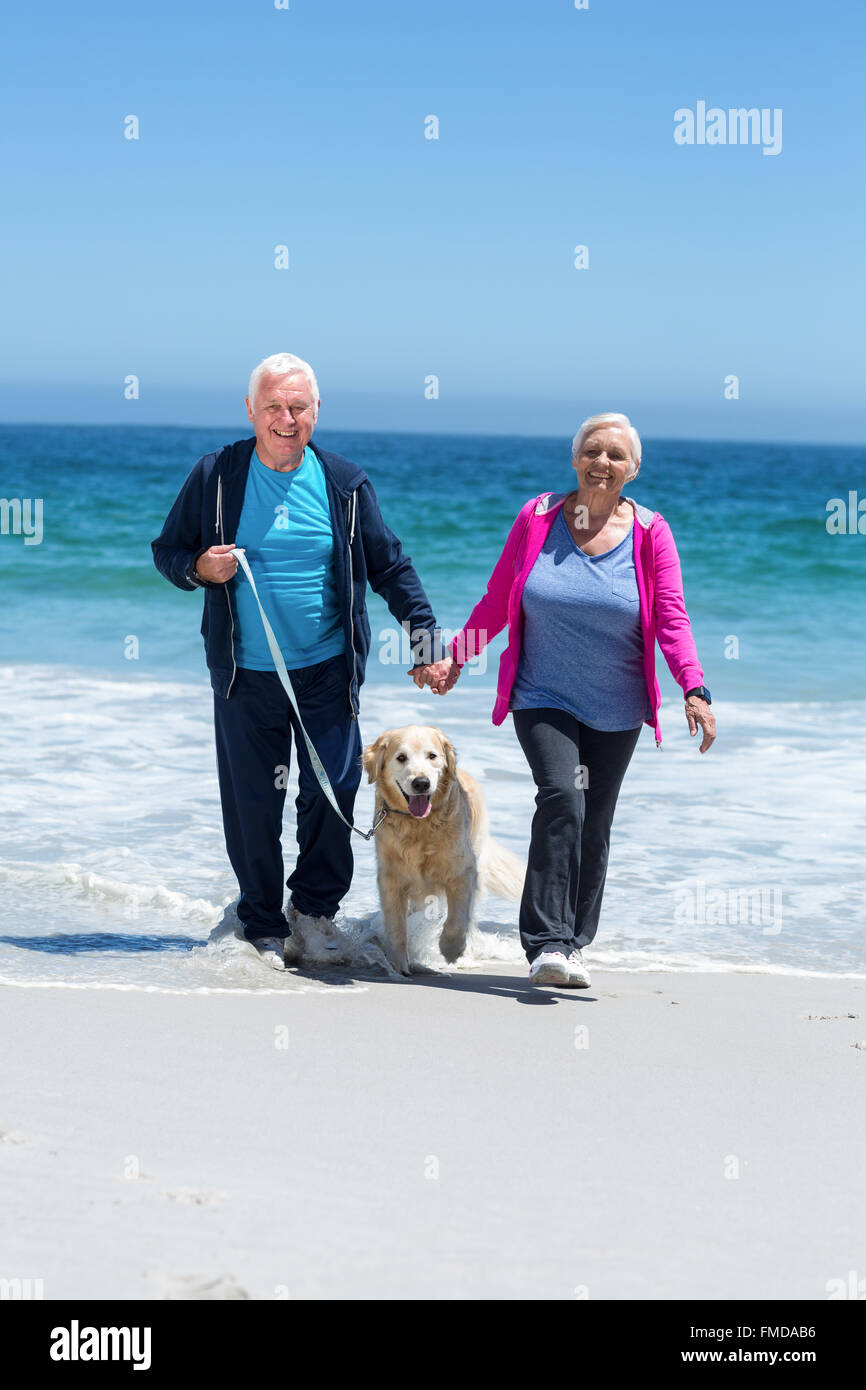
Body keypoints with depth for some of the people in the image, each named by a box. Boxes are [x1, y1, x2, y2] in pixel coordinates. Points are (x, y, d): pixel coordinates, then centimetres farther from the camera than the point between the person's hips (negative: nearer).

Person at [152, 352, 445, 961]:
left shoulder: (345, 483, 2)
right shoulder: (216, 476, 0)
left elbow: (390, 566, 8)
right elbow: (168, 551, 9)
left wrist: (426, 634, 0)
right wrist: (200, 568, -13)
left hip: (327, 667, 0)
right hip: (245, 673, 0)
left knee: (333, 791, -5)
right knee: (252, 802, 3)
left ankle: (315, 907, 16)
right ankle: (262, 923, 18)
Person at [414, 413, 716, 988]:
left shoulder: (651, 533, -3)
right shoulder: (537, 518, -1)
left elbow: (671, 619, -8)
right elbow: (496, 600, 8)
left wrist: (694, 689, -21)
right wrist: (455, 658, 6)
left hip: (616, 709, 2)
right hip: (543, 698, -2)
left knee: (593, 827, 8)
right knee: (561, 797, -22)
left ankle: (573, 945, 21)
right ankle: (547, 944, -22)